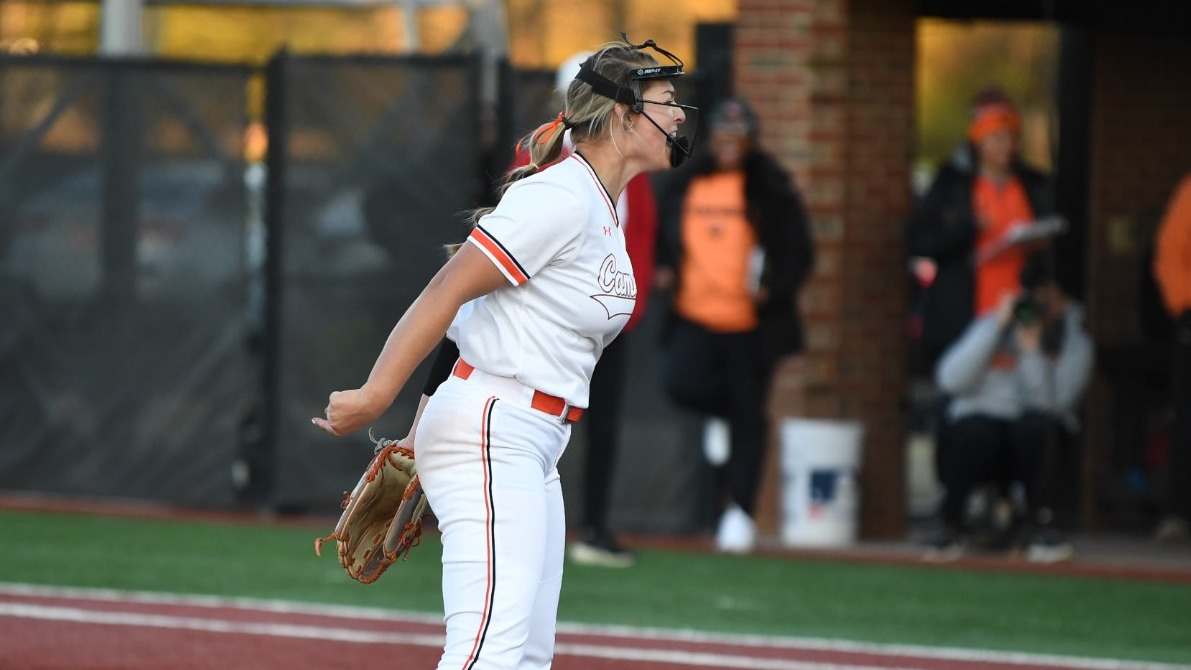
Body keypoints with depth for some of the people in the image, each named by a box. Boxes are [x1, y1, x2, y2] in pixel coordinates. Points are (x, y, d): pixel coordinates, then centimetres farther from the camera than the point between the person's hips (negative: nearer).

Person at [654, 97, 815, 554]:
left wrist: (774, 289, -19)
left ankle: (740, 512, 11)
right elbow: (662, 237, 22)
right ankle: (725, 410, 14)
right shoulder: (682, 187, 8)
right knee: (679, 383, -21)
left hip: (751, 323, -3)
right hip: (694, 315, 3)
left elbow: (799, 253, -2)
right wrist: (663, 269, 1)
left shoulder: (771, 191, -2)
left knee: (748, 416, 2)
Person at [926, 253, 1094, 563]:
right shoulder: (992, 325, 4)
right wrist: (997, 327, -14)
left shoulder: (1076, 343, 0)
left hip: (1034, 442, 0)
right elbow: (951, 380, -12)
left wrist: (1032, 348, -23)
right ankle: (951, 523, -14)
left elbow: (1049, 402, -16)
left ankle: (1037, 521, -14)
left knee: (1036, 424, -34)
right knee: (975, 432, -35)